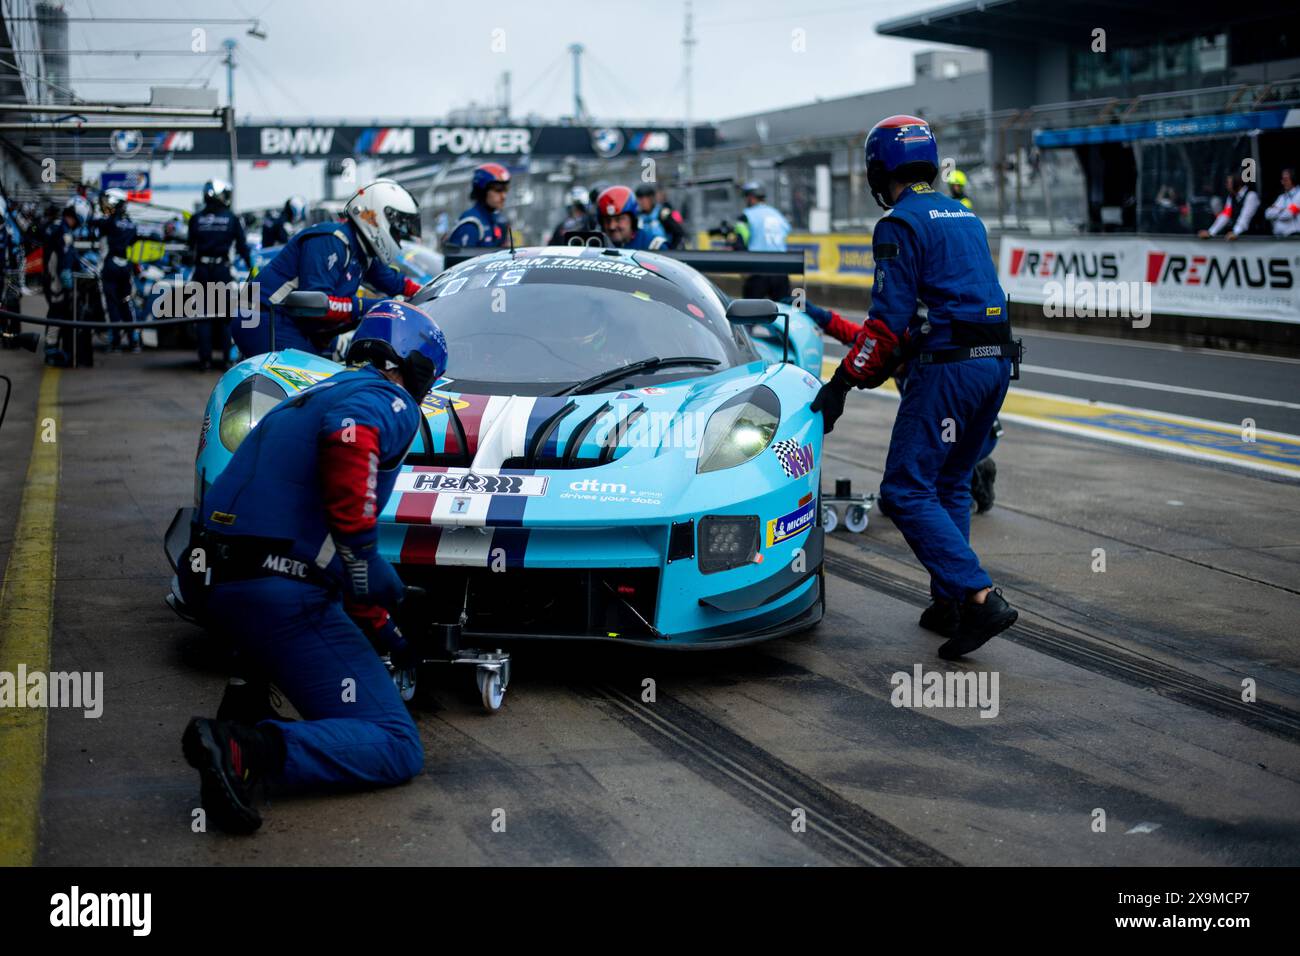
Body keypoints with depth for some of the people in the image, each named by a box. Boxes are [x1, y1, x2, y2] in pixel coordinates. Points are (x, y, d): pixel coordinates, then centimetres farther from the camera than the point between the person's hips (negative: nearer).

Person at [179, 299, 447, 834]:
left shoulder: (307, 399, 29)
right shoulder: (391, 402, 1)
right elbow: (349, 434, -27)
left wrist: (387, 635, 38)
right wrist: (362, 566, -18)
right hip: (278, 590, -9)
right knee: (397, 748, -6)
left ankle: (249, 700, 16)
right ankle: (247, 751, -30)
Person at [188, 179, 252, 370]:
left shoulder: (196, 220, 3)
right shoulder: (232, 219, -2)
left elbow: (191, 247, 9)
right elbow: (242, 245, 2)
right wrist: (250, 266, 12)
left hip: (201, 269, 1)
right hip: (222, 269, -1)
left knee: (203, 315, 4)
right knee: (225, 315, 5)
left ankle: (205, 358, 1)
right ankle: (225, 358, 3)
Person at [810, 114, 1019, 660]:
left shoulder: (900, 225, -7)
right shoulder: (966, 217, 19)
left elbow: (889, 320, -14)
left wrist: (842, 384, -9)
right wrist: (897, 355, 32)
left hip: (949, 368, -9)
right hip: (996, 361, 9)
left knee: (907, 492, -7)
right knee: (950, 485, 19)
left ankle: (980, 598, -17)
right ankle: (949, 603, 19)